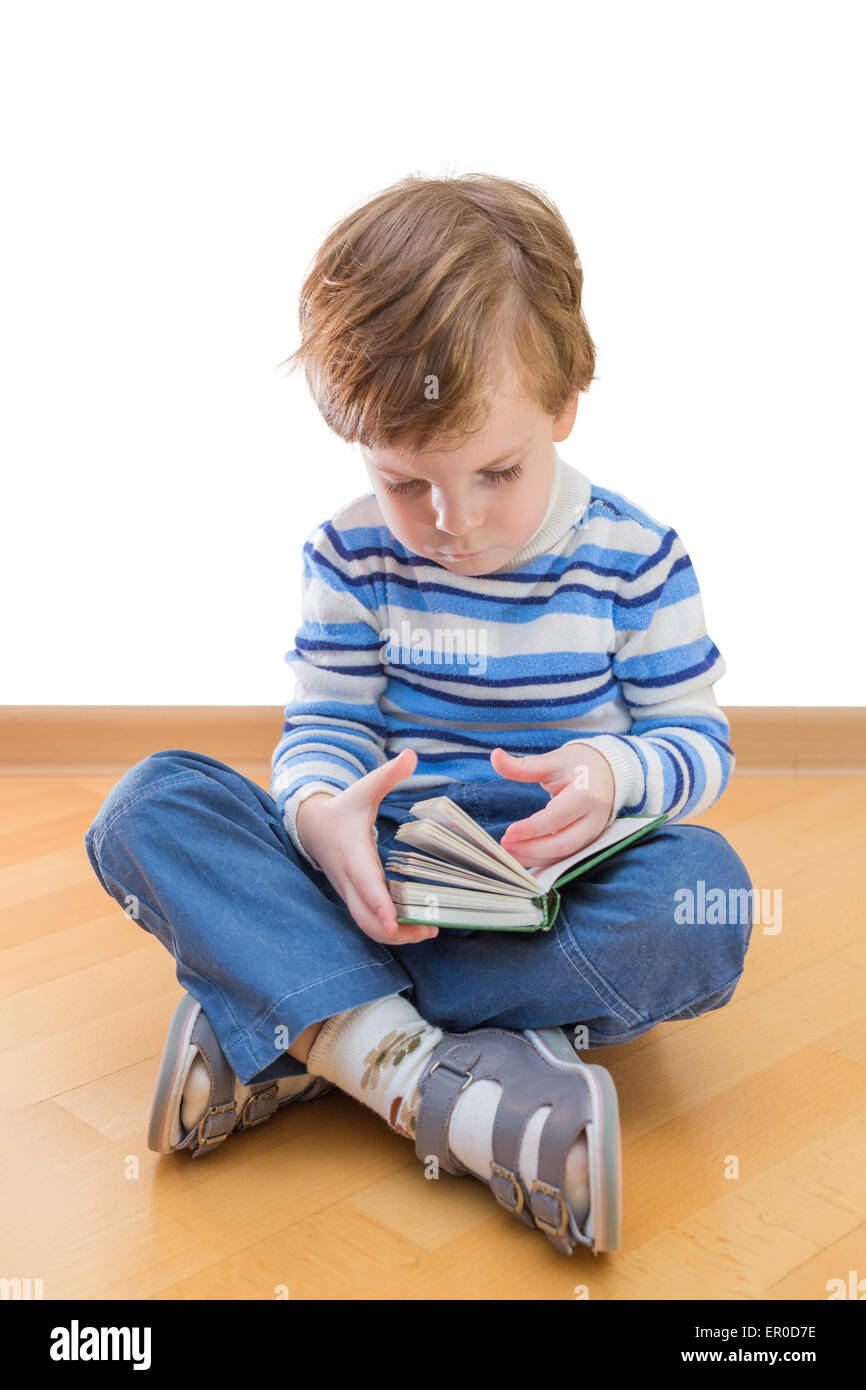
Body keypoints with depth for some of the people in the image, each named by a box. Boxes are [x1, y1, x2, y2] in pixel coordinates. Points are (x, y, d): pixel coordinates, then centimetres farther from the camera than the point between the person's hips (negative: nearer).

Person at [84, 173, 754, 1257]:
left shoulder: (633, 557, -4)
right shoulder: (353, 555, -1)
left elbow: (698, 741, -1)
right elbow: (324, 727, -2)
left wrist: (612, 774, -25)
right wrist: (319, 813, -27)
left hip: (559, 901, 0)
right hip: (382, 889, 1)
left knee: (705, 891, -34)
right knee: (148, 807, -20)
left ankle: (287, 1031, -30)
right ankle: (428, 1079, -39)